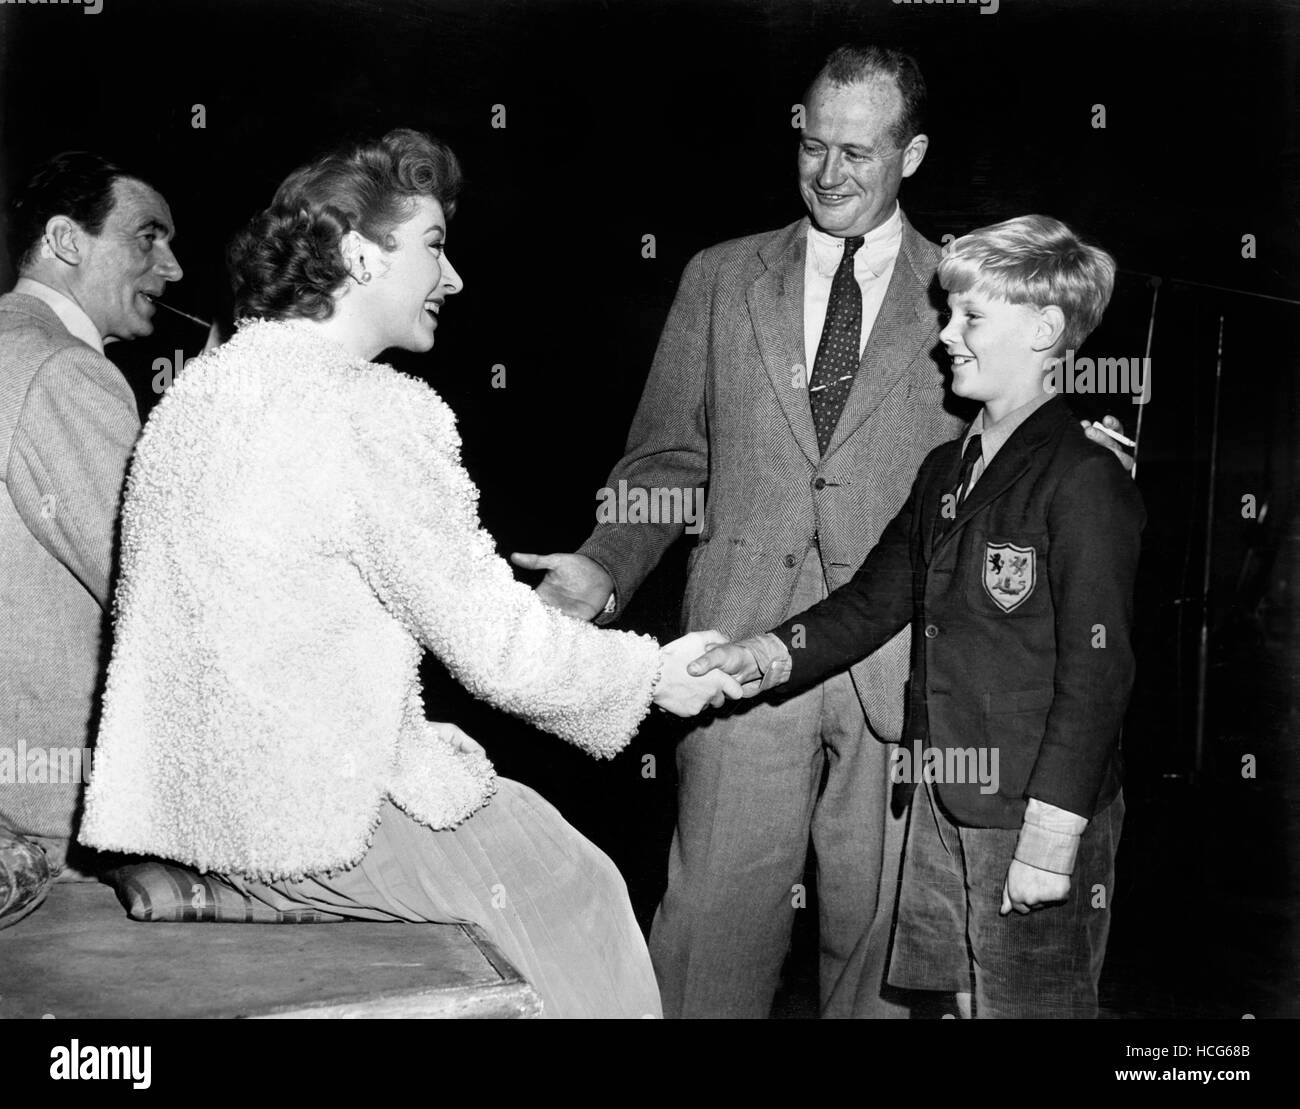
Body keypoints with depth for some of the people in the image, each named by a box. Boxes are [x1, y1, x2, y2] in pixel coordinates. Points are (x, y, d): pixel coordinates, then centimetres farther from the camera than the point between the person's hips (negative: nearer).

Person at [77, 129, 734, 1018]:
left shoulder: (201, 385, 7)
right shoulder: (373, 414, -20)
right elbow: (496, 646, -17)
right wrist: (652, 674, -2)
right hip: (305, 826, -9)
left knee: (519, 809, 20)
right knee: (573, 884, 7)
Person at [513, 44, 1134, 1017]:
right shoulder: (719, 280, 12)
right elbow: (666, 461, 11)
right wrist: (603, 570, -4)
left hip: (900, 663, 0)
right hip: (744, 645, 1)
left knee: (880, 918, 6)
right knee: (714, 913, -1)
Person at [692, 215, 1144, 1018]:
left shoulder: (1084, 481, -15)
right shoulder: (946, 471, 10)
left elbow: (1096, 673, -17)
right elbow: (876, 599, 12)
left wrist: (1051, 837, -19)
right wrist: (774, 654, -4)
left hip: (1036, 816, -7)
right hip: (943, 801, 8)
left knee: (1029, 1001, 5)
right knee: (946, 997, 17)